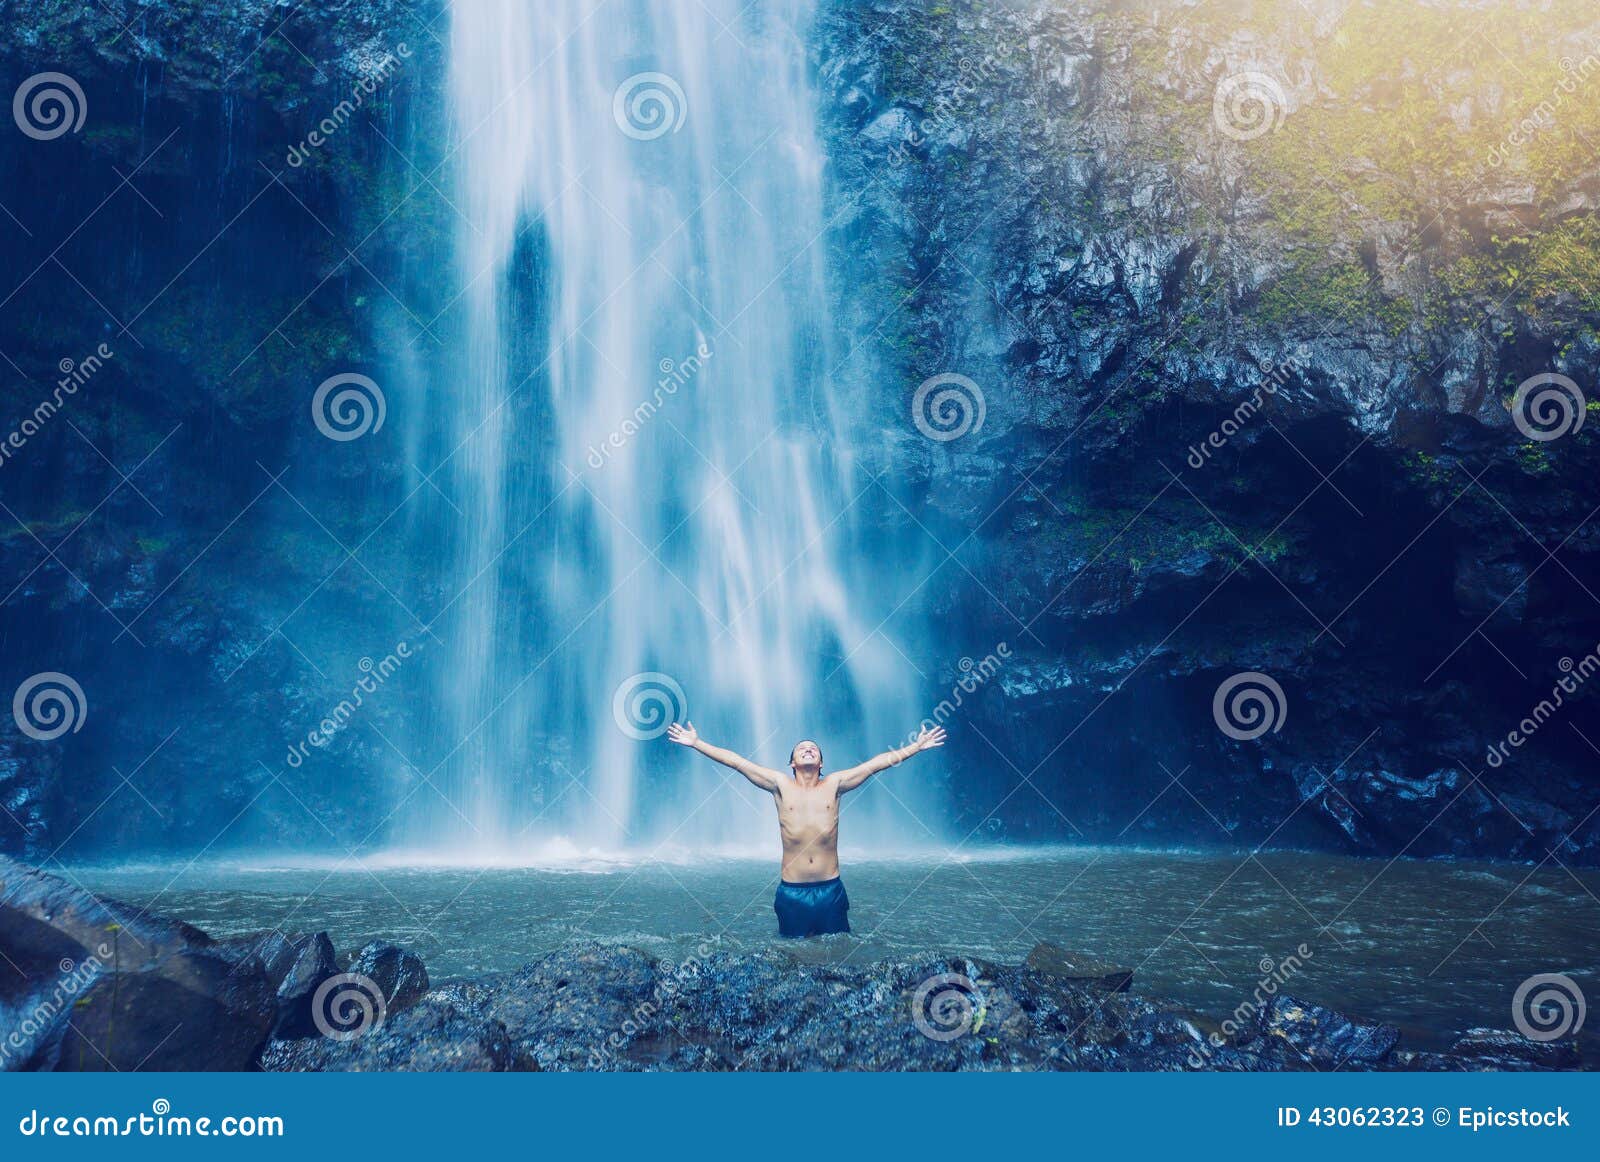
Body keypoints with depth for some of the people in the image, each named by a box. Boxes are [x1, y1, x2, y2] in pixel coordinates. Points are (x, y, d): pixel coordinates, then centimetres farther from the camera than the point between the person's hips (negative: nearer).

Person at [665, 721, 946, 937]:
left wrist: (916, 747, 2)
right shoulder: (781, 786, 3)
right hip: (791, 892, 0)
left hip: (830, 890, 1)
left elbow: (877, 763, 4)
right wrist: (696, 744, -2)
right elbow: (736, 761, 0)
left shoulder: (834, 785, 5)